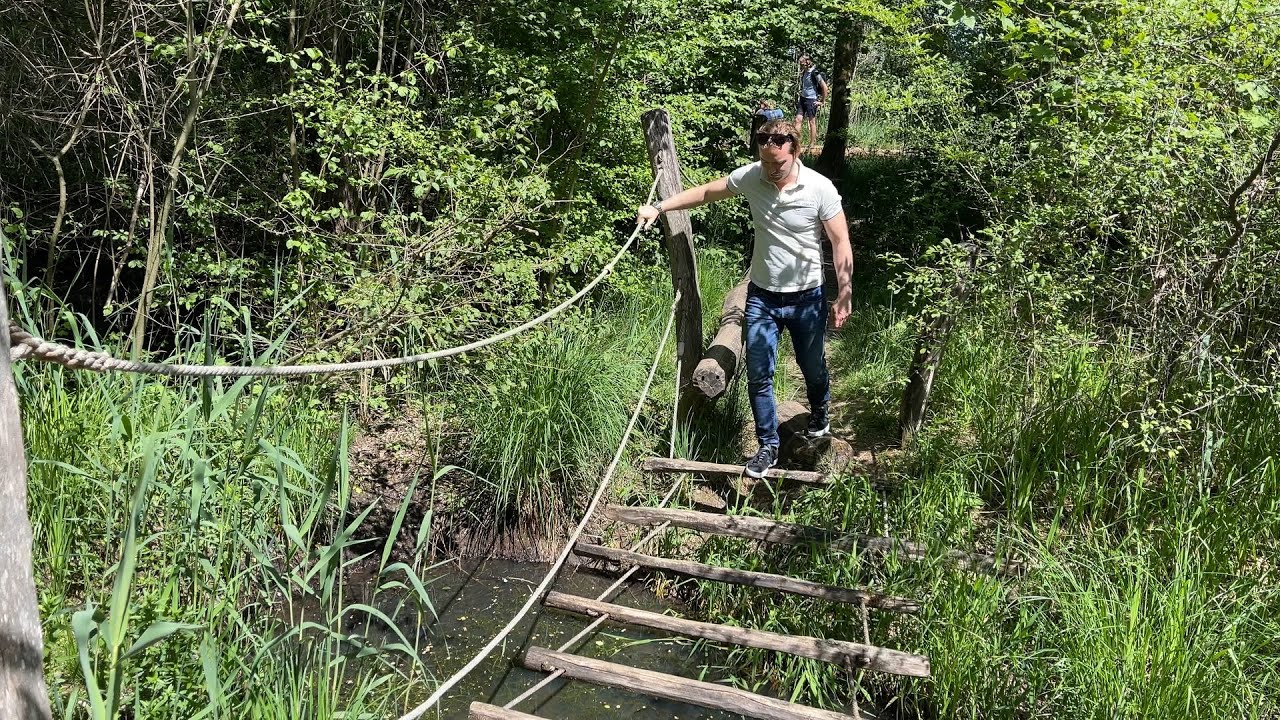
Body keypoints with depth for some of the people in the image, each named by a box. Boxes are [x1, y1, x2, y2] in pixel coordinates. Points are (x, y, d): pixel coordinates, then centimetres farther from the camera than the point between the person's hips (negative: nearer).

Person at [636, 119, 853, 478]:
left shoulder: (820, 189, -18)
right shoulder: (750, 176, -10)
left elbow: (840, 243, -12)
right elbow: (705, 192, 4)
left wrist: (844, 295, -12)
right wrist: (659, 207, -2)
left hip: (806, 299, -2)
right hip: (761, 297, 2)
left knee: (813, 368, 18)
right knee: (758, 376, 2)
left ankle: (819, 413, 51)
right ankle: (768, 446, 19)